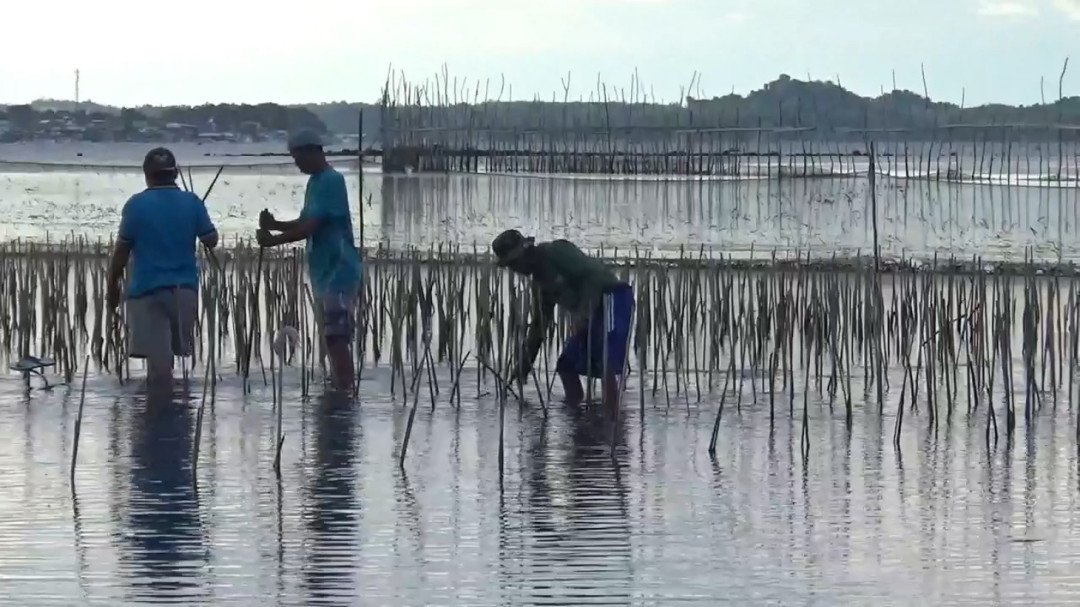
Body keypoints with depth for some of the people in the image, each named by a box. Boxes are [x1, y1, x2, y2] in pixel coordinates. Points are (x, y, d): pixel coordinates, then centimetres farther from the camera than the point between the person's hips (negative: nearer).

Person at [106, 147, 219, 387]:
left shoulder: (136, 205, -6)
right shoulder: (192, 202, 0)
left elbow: (122, 250, -5)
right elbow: (211, 240, 5)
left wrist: (112, 286, 6)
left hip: (147, 288, -3)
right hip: (184, 287, 3)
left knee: (157, 357, -5)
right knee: (171, 351, 14)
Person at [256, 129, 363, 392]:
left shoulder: (331, 181, -15)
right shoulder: (315, 182, 15)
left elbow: (311, 227, -20)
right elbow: (305, 223, 19)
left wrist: (273, 240, -16)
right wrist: (275, 224, 2)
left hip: (338, 271, -10)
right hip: (323, 271, 10)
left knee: (337, 338, -13)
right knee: (331, 338, 11)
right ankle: (340, 390, 15)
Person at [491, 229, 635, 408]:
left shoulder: (557, 252, -13)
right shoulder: (539, 279, 15)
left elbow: (594, 274, -23)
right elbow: (540, 321, 23)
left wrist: (583, 313, -29)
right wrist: (526, 361, 21)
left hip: (612, 299, -10)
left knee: (605, 360, -24)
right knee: (567, 364, 11)